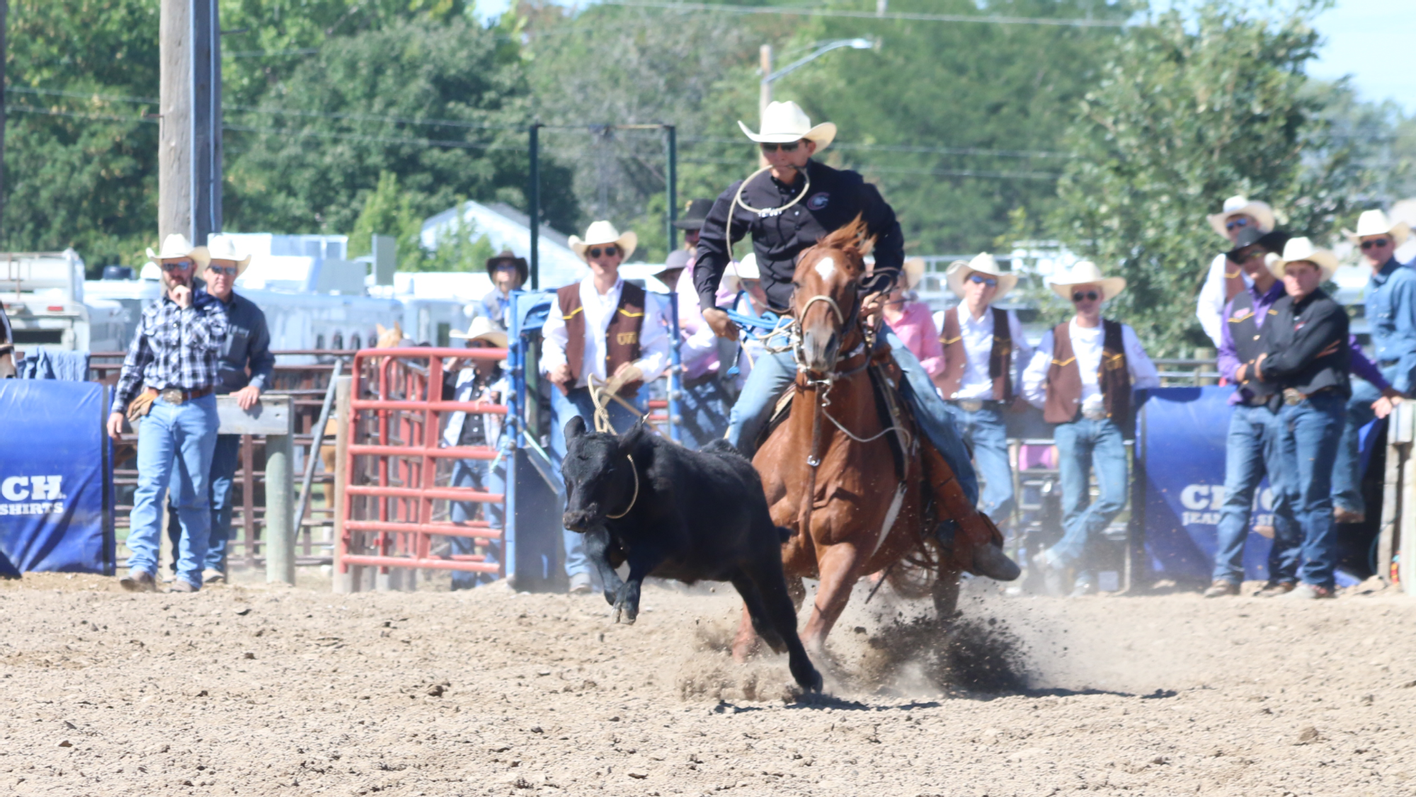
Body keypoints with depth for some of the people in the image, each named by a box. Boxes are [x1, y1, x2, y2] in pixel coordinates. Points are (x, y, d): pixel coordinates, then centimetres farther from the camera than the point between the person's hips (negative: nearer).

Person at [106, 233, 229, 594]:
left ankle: (189, 573, 9)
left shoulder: (210, 307, 3)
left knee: (193, 495, 4)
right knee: (149, 487, -12)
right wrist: (118, 408, 12)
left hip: (197, 409, -2)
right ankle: (142, 567, -22)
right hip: (156, 409, 2)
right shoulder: (152, 313, 11)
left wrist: (188, 308, -10)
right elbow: (133, 364, 16)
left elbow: (214, 342, -17)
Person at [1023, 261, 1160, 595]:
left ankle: (1063, 554, -10)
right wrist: (1060, 407, 12)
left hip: (1108, 426, 0)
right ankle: (1082, 573, 1)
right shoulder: (1055, 338, 7)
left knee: (1114, 497, -17)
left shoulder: (1121, 335, 8)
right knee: (1074, 503, -5)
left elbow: (1148, 379, 16)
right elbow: (1030, 385, 13)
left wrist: (1123, 404, 9)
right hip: (1071, 427, 0)